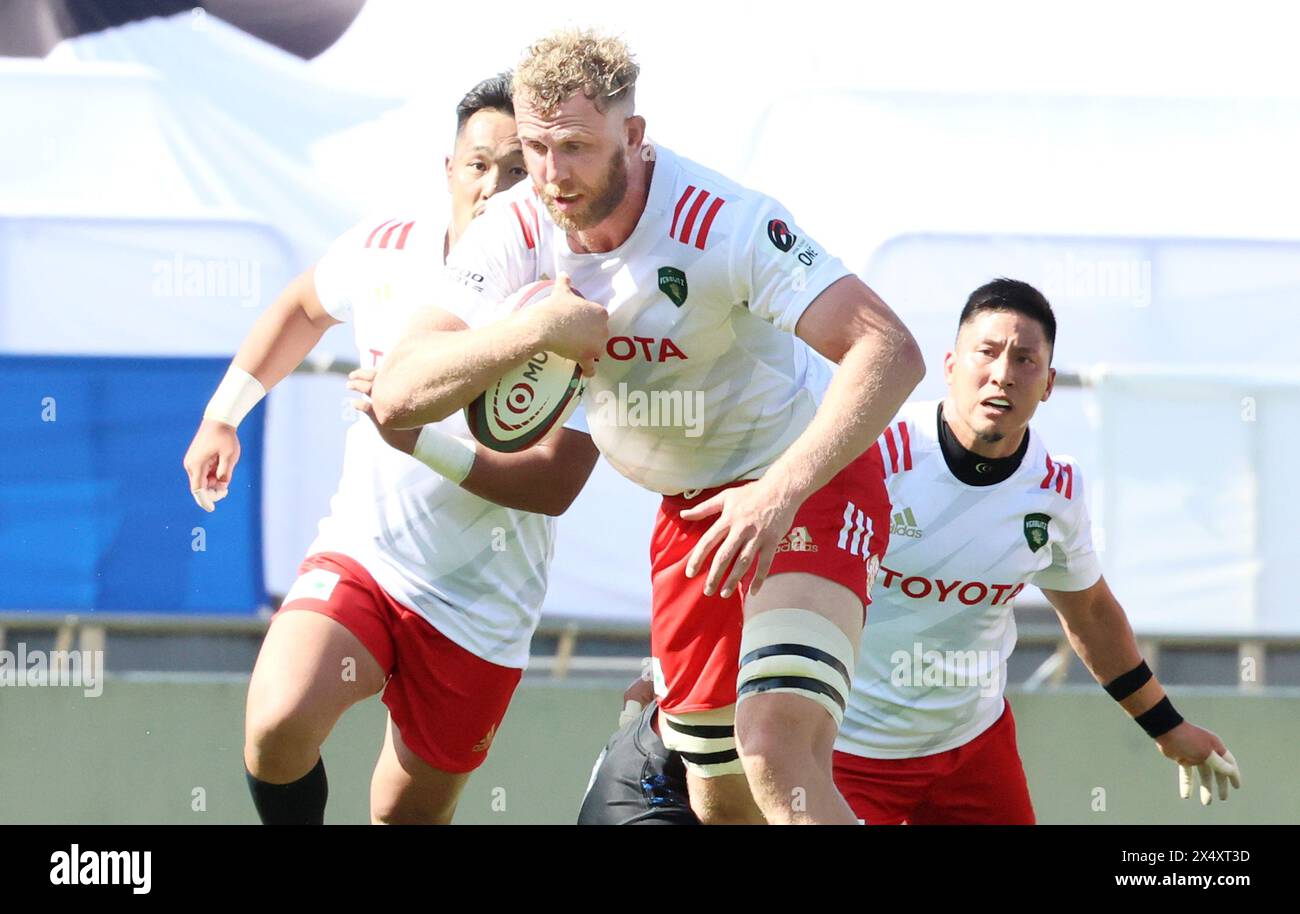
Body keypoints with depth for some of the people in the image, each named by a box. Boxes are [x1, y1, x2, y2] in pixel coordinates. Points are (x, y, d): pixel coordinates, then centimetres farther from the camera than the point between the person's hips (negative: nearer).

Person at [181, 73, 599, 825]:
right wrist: (224, 413, 19)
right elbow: (303, 307, 20)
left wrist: (420, 440, -32)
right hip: (360, 557, 1)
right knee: (278, 725, -26)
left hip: (478, 615, -1)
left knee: (408, 817, 9)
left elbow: (555, 484, -22)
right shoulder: (386, 251, -5)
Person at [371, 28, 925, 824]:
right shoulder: (514, 234, -11)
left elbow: (890, 353, -34)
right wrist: (537, 330, -30)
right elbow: (398, 396, -15)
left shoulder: (726, 222, -27)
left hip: (810, 481, -7)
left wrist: (781, 490, -44)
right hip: (691, 511, 7)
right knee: (721, 801, 12)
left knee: (777, 755, -28)